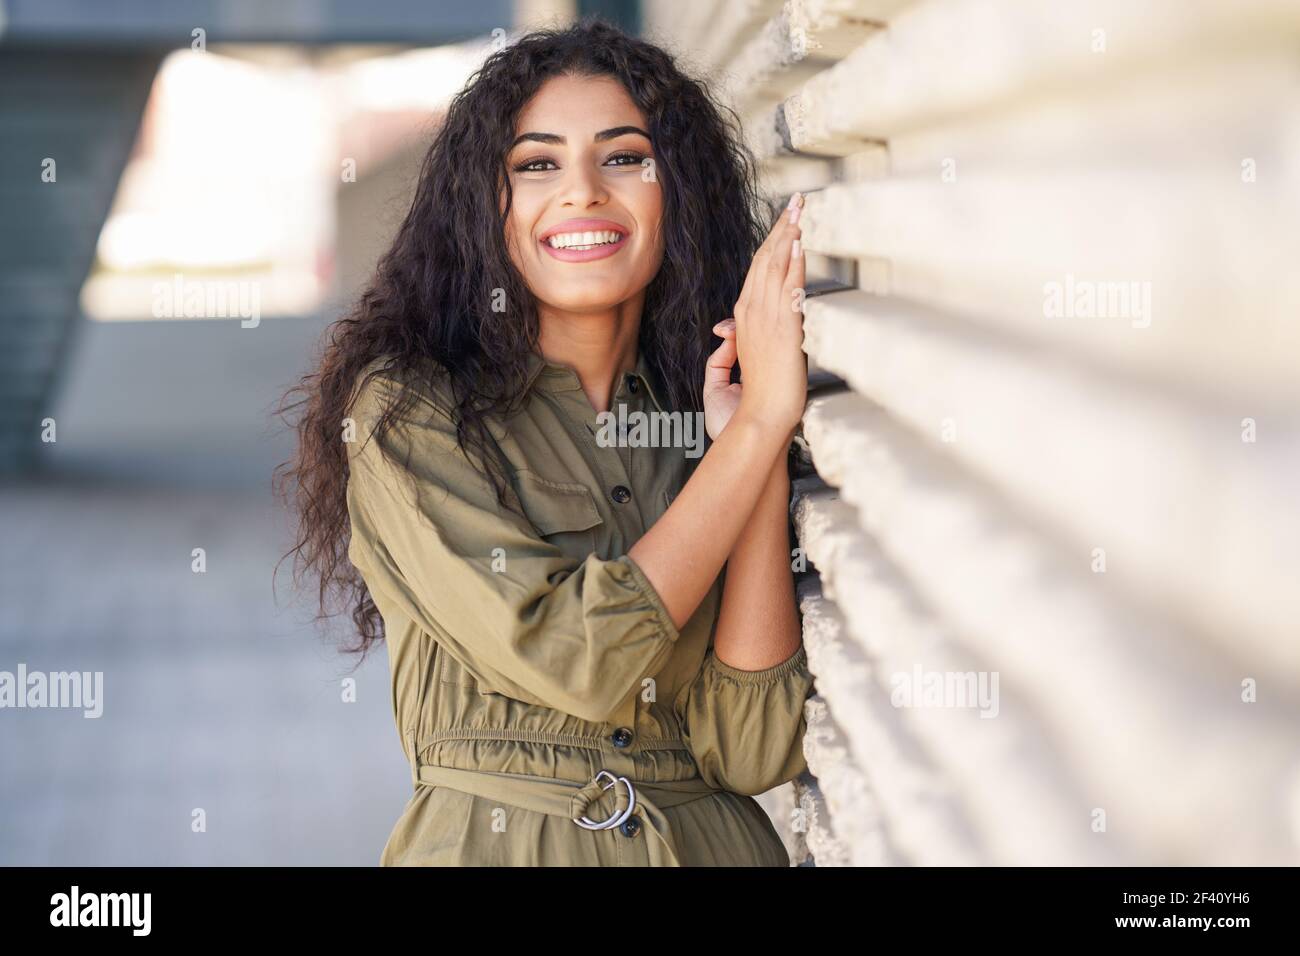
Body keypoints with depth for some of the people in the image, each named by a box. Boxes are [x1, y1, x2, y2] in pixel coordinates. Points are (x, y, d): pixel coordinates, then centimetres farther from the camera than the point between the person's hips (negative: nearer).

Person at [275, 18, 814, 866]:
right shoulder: (406, 412, -8)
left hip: (718, 837, 3)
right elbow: (573, 657, -21)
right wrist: (762, 426, -16)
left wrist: (757, 447, -15)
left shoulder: (696, 416, 1)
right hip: (493, 838, -3)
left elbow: (753, 751, -9)